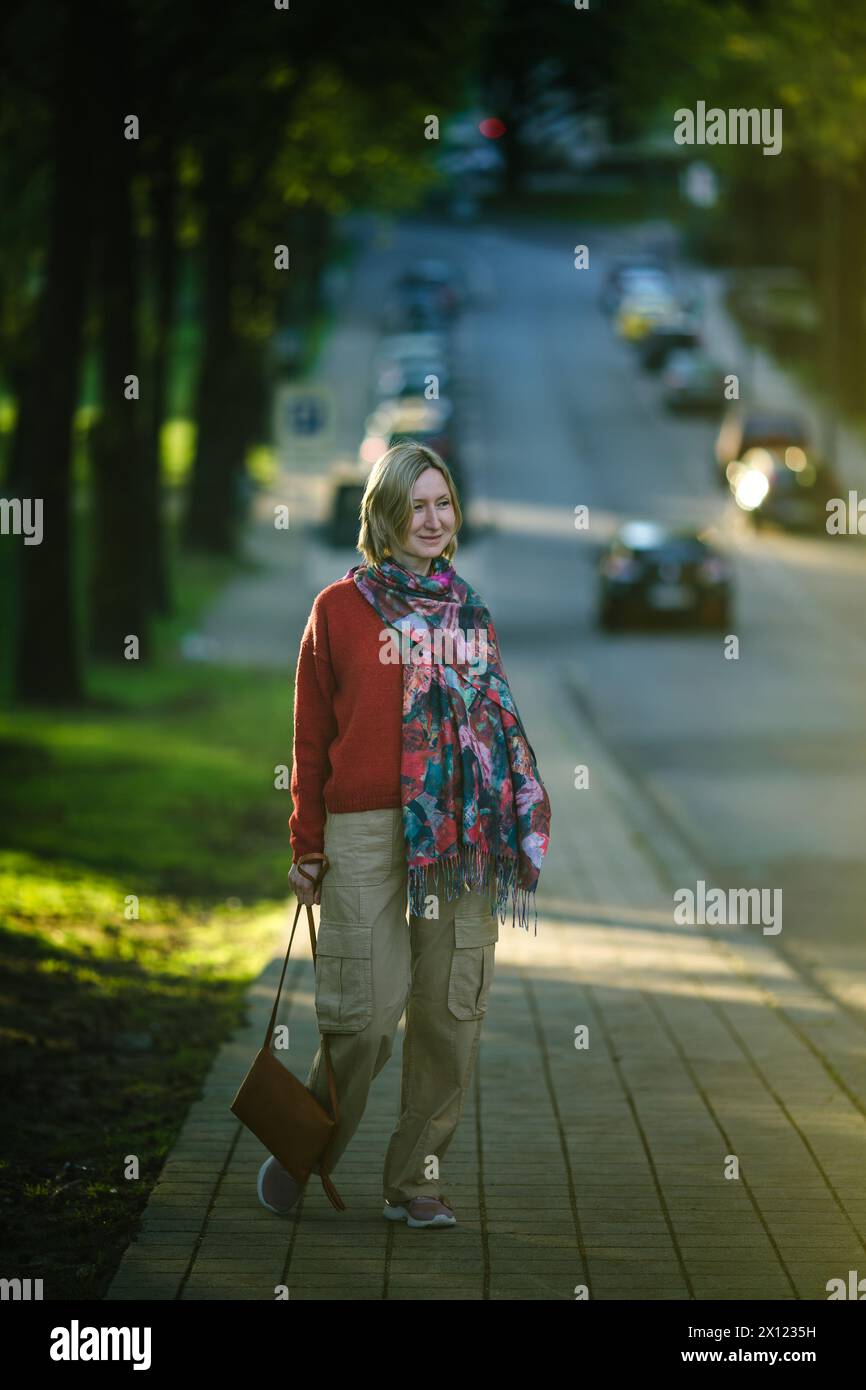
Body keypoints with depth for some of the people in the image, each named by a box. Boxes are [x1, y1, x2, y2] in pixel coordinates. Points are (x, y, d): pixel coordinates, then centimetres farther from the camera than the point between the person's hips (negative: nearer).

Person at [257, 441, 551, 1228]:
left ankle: (417, 1179, 12)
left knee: (452, 1011, 1)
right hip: (367, 830, -3)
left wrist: (511, 830, 11)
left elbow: (497, 721, 18)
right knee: (368, 1012, -7)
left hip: (463, 834, 4)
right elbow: (312, 734, 6)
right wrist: (307, 845, 3)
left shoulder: (468, 612, 16)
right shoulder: (341, 608, 6)